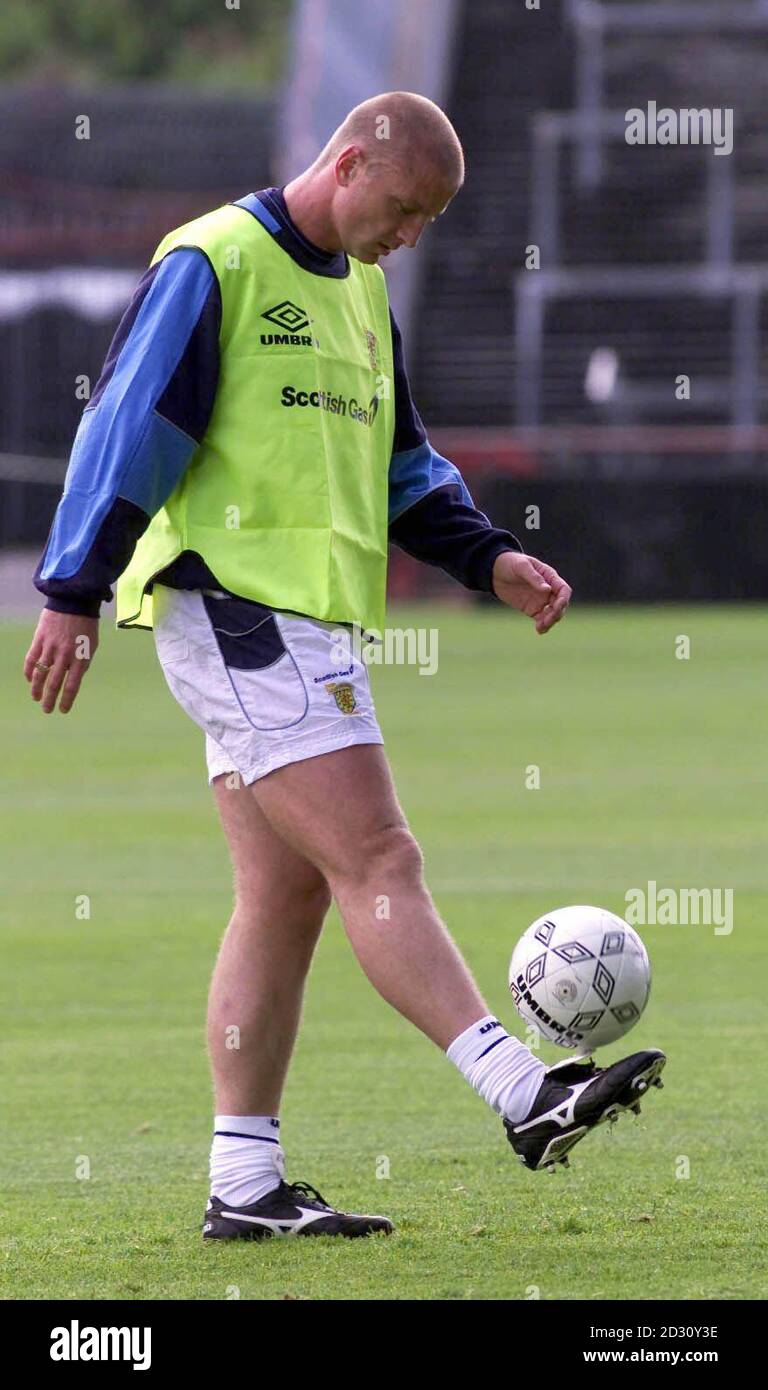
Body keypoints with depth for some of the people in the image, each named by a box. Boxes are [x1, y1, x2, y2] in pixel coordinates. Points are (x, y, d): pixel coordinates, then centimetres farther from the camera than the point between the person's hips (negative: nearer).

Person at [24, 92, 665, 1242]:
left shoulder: (360, 292, 19)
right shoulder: (212, 265, -8)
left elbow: (400, 463, 27)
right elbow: (129, 426, -11)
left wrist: (488, 558, 12)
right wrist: (73, 594, -15)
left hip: (310, 622, 9)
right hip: (231, 604, -9)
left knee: (286, 898, 7)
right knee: (378, 862, -15)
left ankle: (245, 1184, 9)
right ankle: (525, 1096, -22)